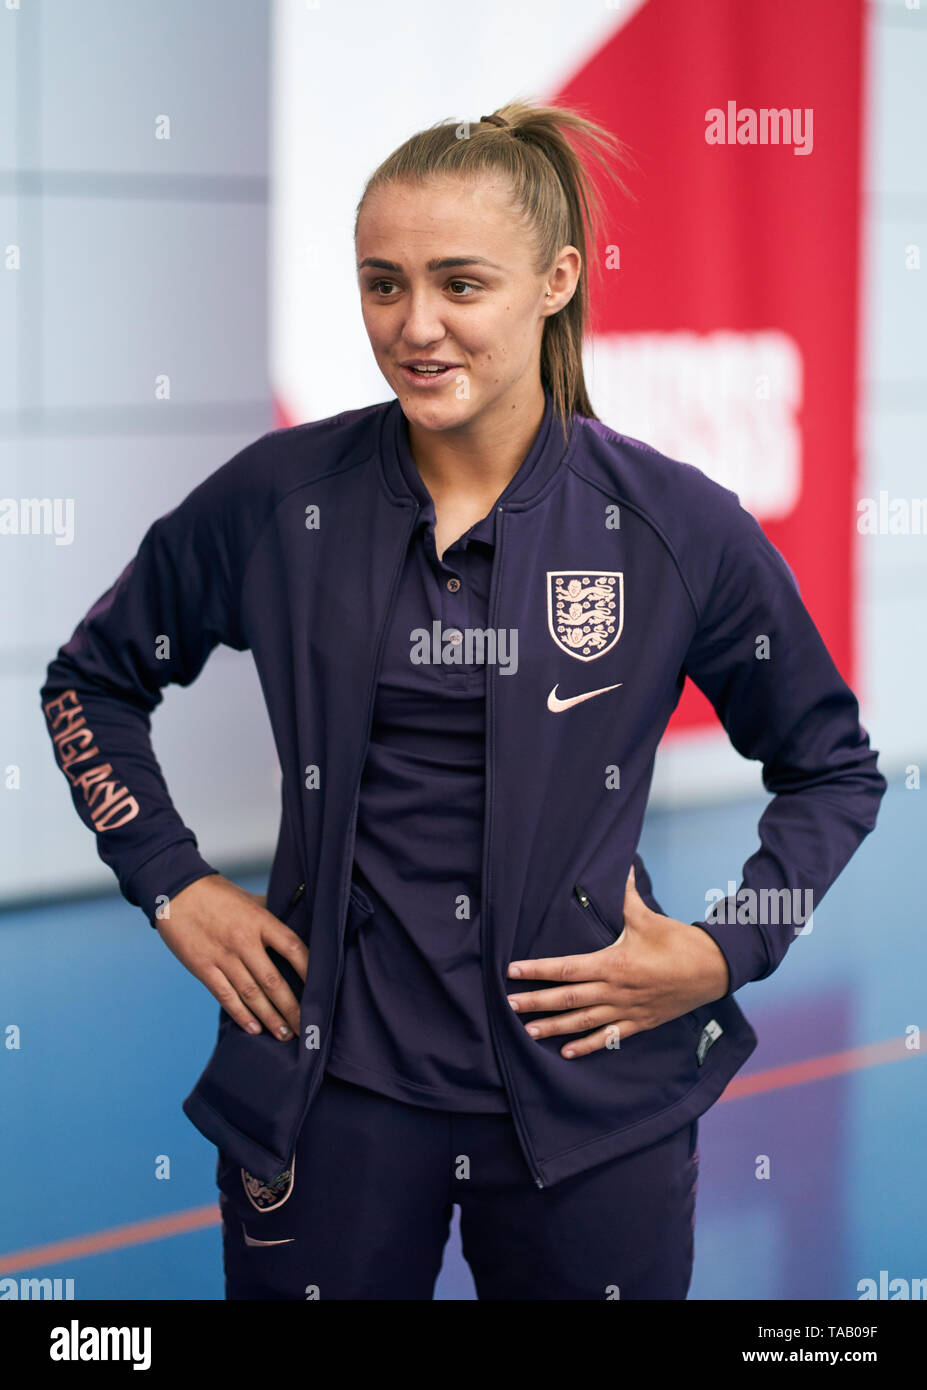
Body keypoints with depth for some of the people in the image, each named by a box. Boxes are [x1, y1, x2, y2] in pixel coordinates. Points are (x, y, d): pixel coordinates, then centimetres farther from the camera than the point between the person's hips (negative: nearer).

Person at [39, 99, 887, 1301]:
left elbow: (832, 769, 8)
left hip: (592, 1095, 0)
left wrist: (725, 953, -4)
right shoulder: (277, 500, -2)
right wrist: (173, 886, 4)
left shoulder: (675, 525, -5)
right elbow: (93, 678, 13)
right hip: (329, 1078, 1)